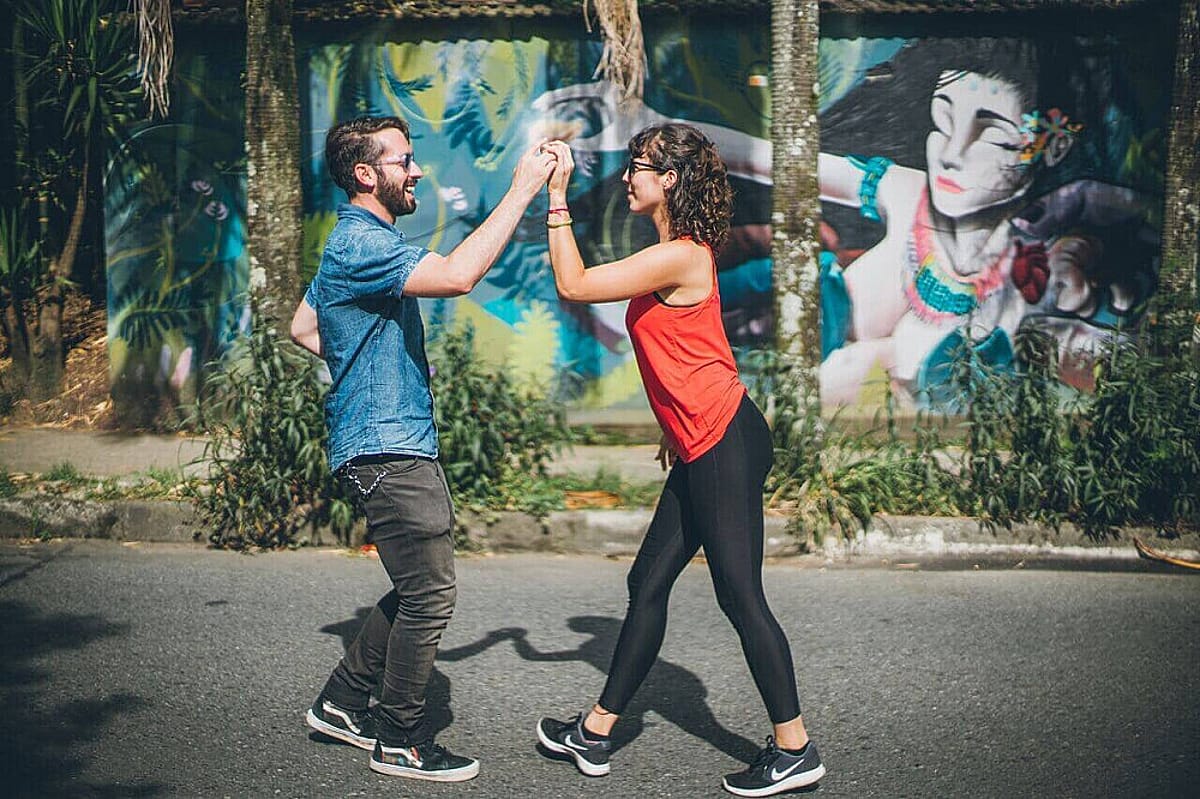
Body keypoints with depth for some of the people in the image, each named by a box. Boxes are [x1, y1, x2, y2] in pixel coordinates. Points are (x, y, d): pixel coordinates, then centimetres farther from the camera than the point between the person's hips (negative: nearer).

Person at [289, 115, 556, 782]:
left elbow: (302, 327, 28)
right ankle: (401, 741, 7)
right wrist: (521, 191, -27)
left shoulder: (359, 241, 18)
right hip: (388, 445, -11)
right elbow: (456, 276, -32)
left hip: (400, 443, 11)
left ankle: (344, 701, 25)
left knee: (422, 587, 16)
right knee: (431, 592, -5)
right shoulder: (361, 243, -16)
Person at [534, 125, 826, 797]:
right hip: (702, 448, 10)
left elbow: (573, 285, -16)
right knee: (649, 583, 13)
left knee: (740, 594, -5)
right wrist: (675, 430, 24)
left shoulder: (678, 258, -16)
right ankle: (596, 731, 21)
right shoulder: (679, 255, 16)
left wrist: (558, 198, -11)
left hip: (725, 443, -10)